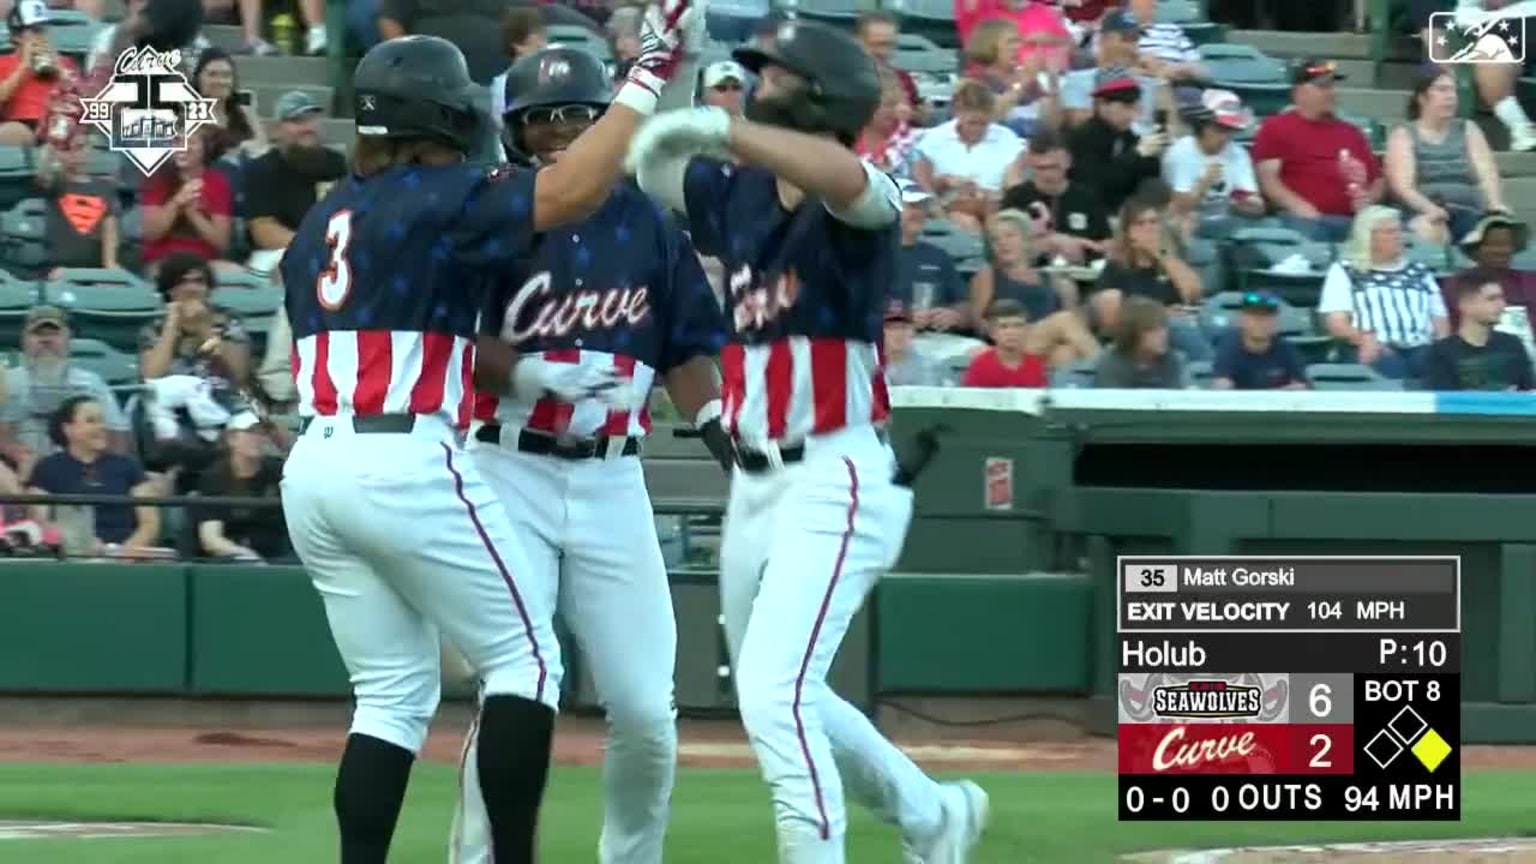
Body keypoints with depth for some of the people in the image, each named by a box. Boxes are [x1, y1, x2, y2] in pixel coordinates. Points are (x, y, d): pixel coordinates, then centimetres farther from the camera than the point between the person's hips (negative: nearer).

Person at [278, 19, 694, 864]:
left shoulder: (319, 223, 18)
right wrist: (647, 78, -15)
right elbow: (569, 192, -19)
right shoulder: (441, 199, -5)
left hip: (310, 469, 7)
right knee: (523, 656, 3)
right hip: (407, 466, -7)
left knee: (392, 690, 12)